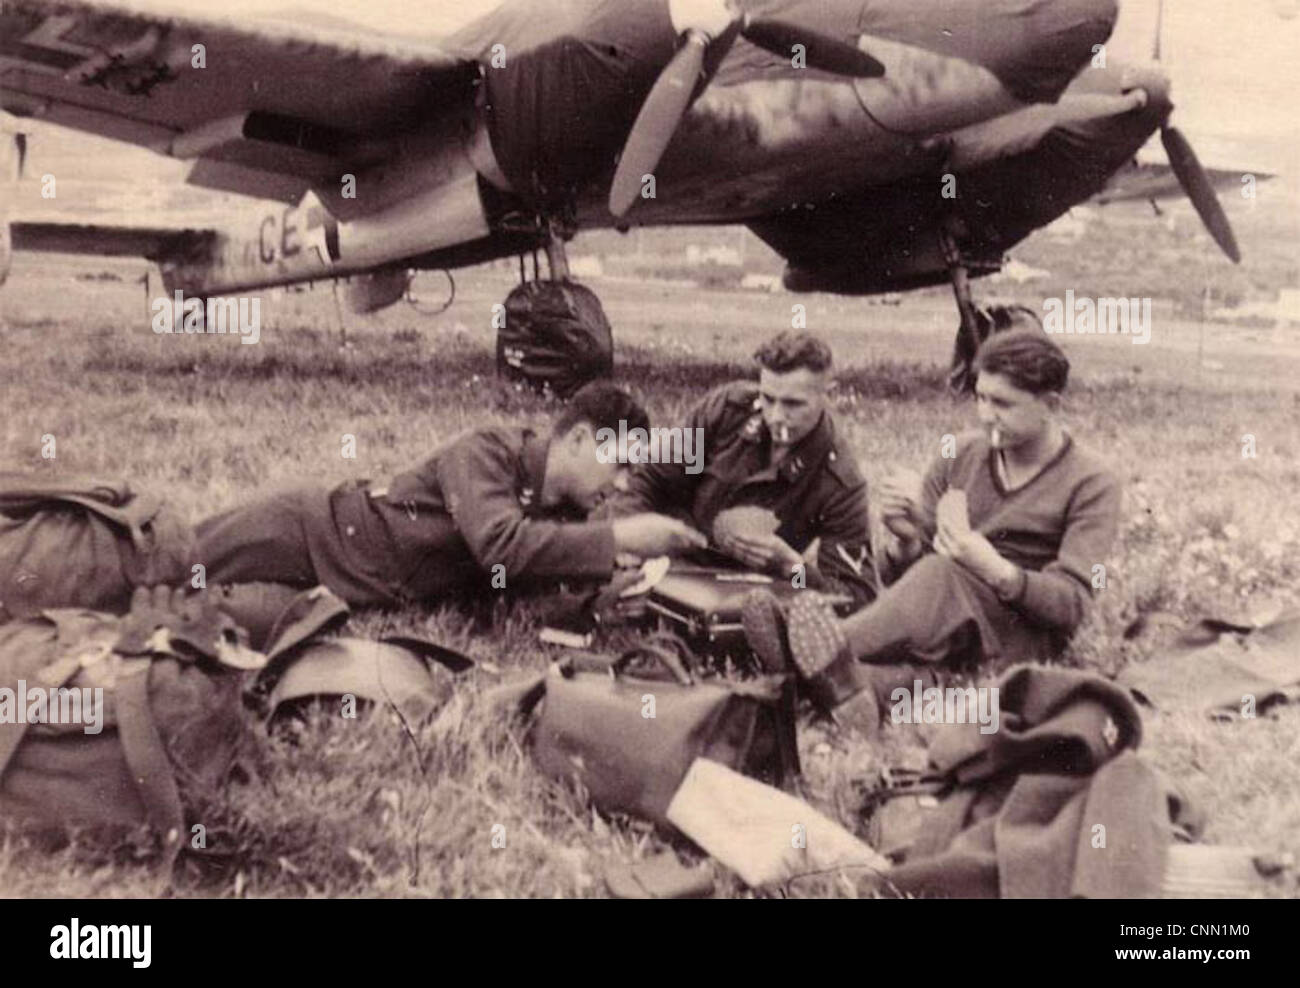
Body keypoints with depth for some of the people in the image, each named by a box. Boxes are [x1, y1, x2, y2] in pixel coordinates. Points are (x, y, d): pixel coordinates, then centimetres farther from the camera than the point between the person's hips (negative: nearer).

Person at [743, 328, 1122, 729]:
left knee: (941, 575, -35)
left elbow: (1072, 605, -13)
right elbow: (897, 574, 11)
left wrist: (993, 569, -32)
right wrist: (906, 540, -15)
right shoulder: (961, 454, 12)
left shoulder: (1091, 485, -1)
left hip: (1023, 634, -4)